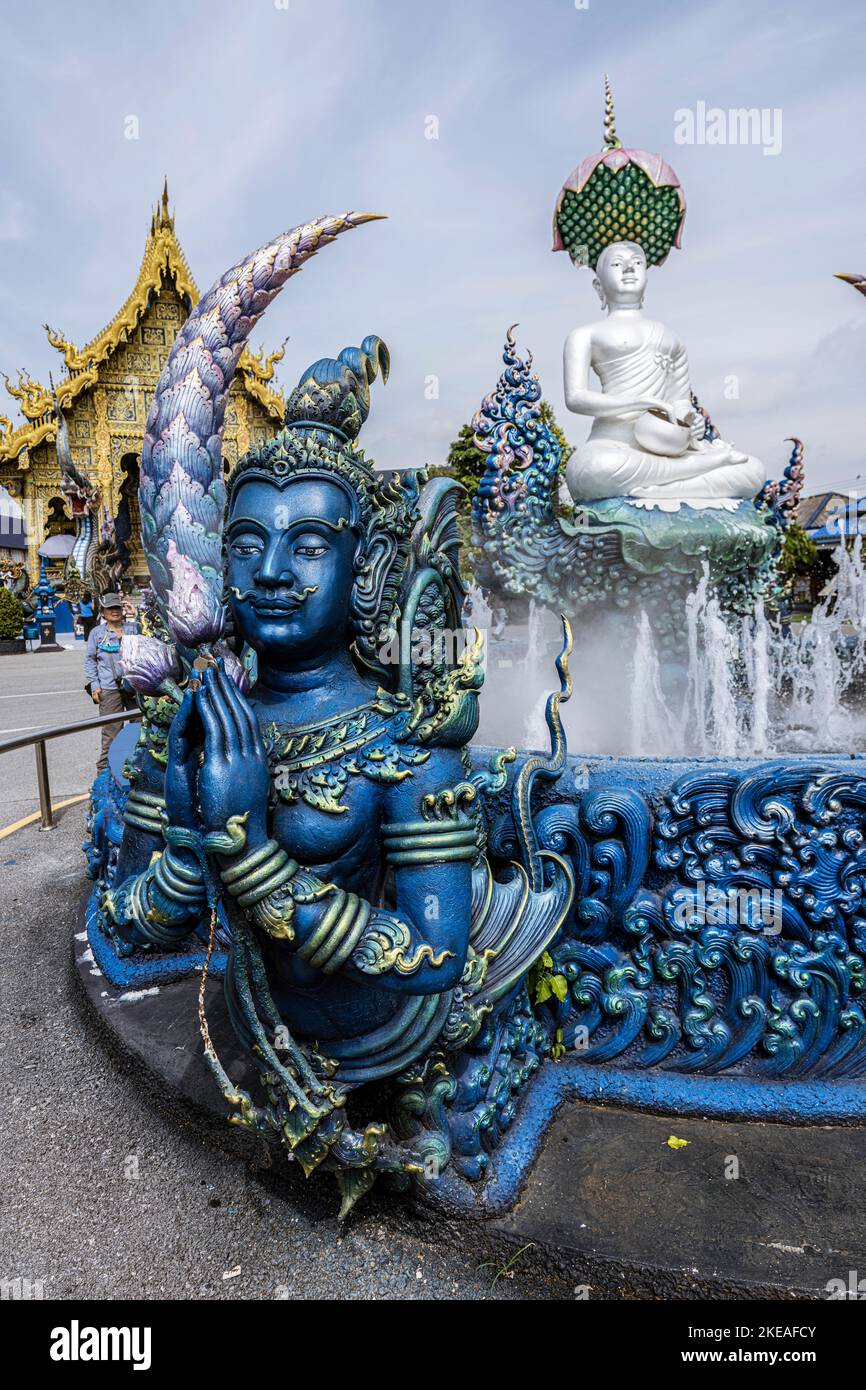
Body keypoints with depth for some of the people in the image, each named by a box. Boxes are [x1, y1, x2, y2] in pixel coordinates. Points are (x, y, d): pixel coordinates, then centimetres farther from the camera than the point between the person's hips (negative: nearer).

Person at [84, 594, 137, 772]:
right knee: (111, 730, -4)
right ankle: (105, 768, 4)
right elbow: (90, 659, 8)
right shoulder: (97, 633, 7)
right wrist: (94, 685, 0)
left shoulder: (133, 628, 12)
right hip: (109, 688, -2)